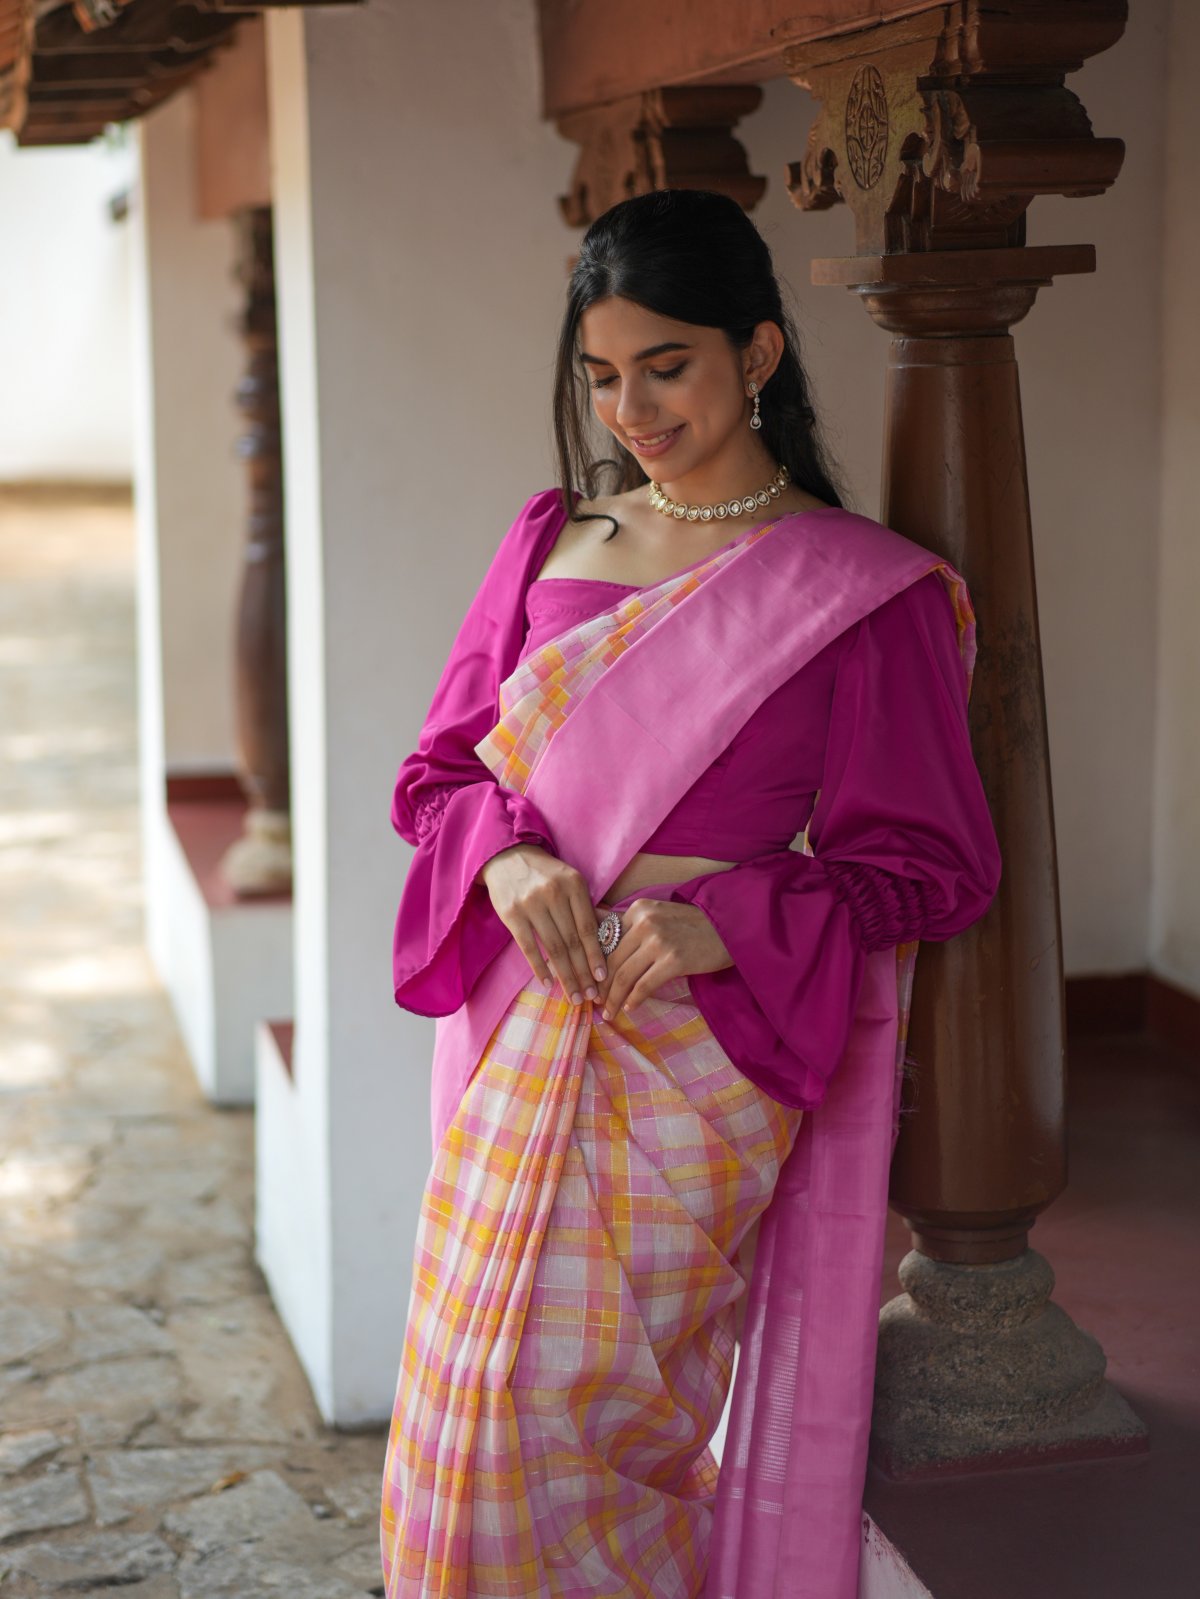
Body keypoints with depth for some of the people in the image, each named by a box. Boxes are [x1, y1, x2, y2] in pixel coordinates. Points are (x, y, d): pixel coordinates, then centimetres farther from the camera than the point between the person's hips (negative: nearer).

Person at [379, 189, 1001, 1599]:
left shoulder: (861, 590, -5)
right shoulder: (553, 541, 9)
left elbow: (932, 866, -5)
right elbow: (438, 773, 12)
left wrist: (727, 924, -19)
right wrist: (506, 857, -11)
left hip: (698, 1049, -5)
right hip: (520, 1030, 5)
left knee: (578, 1408, -4)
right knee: (475, 1409, 8)